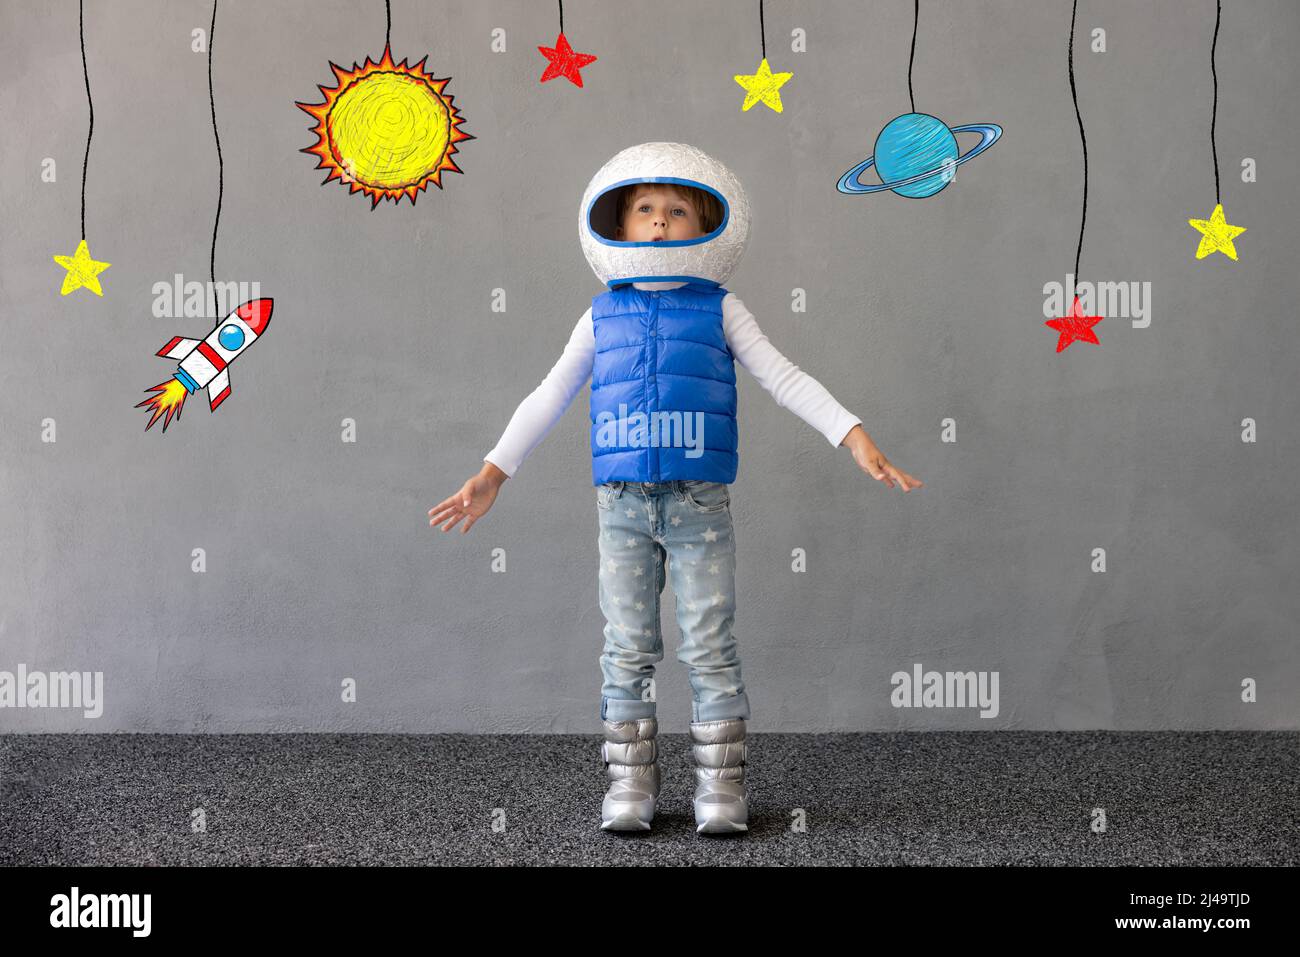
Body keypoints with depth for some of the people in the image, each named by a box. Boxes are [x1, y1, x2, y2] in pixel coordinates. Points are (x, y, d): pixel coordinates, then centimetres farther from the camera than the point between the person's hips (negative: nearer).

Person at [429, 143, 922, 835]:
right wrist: (492, 476, 7)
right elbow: (548, 399, 12)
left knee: (709, 648, -1)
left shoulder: (718, 308, 8)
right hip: (621, 503, 2)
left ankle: (720, 787, 6)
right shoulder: (602, 316, 11)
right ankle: (630, 787, 11)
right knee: (627, 651, 4)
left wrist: (857, 440, -9)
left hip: (700, 500, -1)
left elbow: (784, 379, 2)